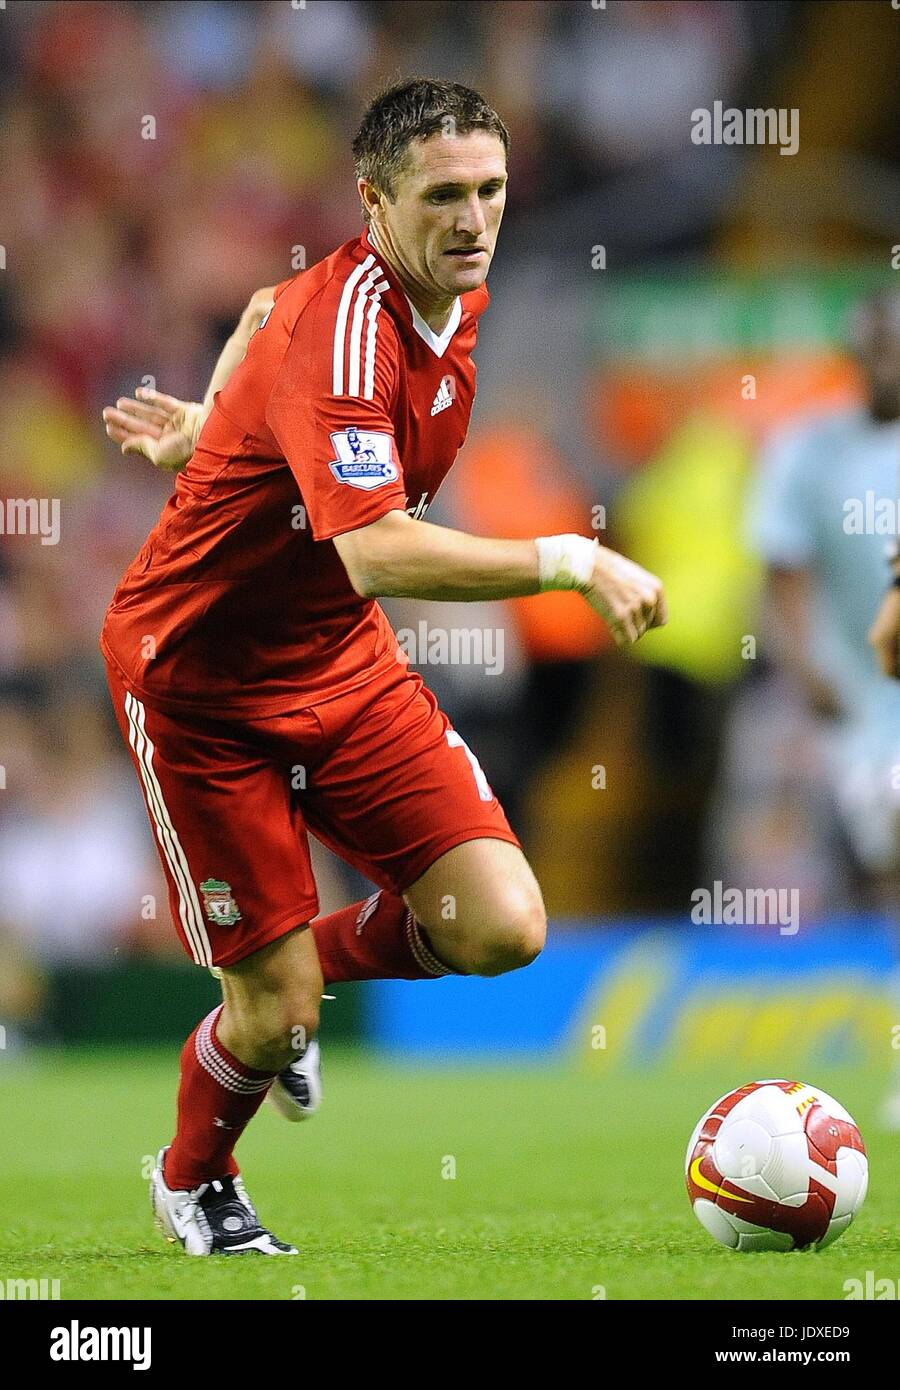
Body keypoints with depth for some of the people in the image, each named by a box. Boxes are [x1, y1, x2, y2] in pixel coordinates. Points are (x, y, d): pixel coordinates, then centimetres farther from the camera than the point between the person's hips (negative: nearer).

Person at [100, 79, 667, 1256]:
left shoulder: (456, 296, -3)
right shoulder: (344, 330, -31)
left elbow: (271, 312, 18)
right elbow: (377, 553, -43)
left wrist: (209, 430, 25)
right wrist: (569, 562, -43)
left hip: (343, 661, 7)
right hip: (200, 682, -7)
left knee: (503, 930, -8)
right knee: (275, 1018, -4)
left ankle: (314, 957, 23)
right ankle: (193, 1183, 30)